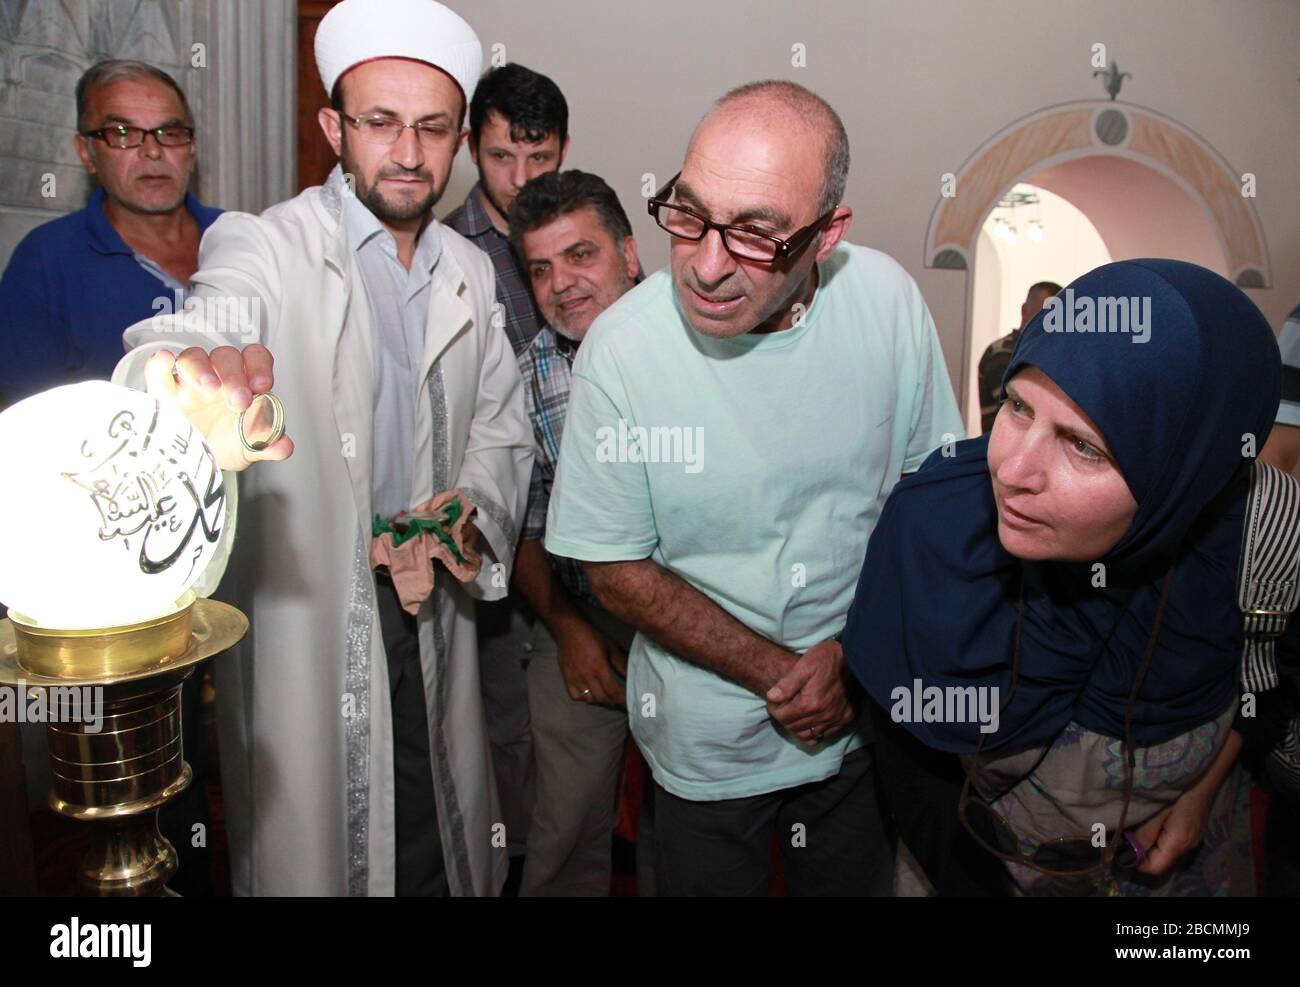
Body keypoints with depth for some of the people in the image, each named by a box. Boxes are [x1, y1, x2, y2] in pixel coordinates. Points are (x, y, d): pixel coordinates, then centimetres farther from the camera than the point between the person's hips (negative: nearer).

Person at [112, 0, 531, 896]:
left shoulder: (470, 272, 7)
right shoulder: (267, 248, -10)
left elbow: (502, 425, 11)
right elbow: (206, 315, -32)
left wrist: (474, 509, -10)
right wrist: (192, 382, -56)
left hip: (429, 612, 5)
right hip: (301, 614, -4)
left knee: (439, 844, 18)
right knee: (310, 841, 11)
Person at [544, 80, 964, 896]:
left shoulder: (888, 299, -16)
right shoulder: (622, 347, -23)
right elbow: (615, 567, -14)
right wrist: (778, 674, -16)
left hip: (867, 716, 3)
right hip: (708, 740, -2)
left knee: (857, 880, 25)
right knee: (708, 880, 21)